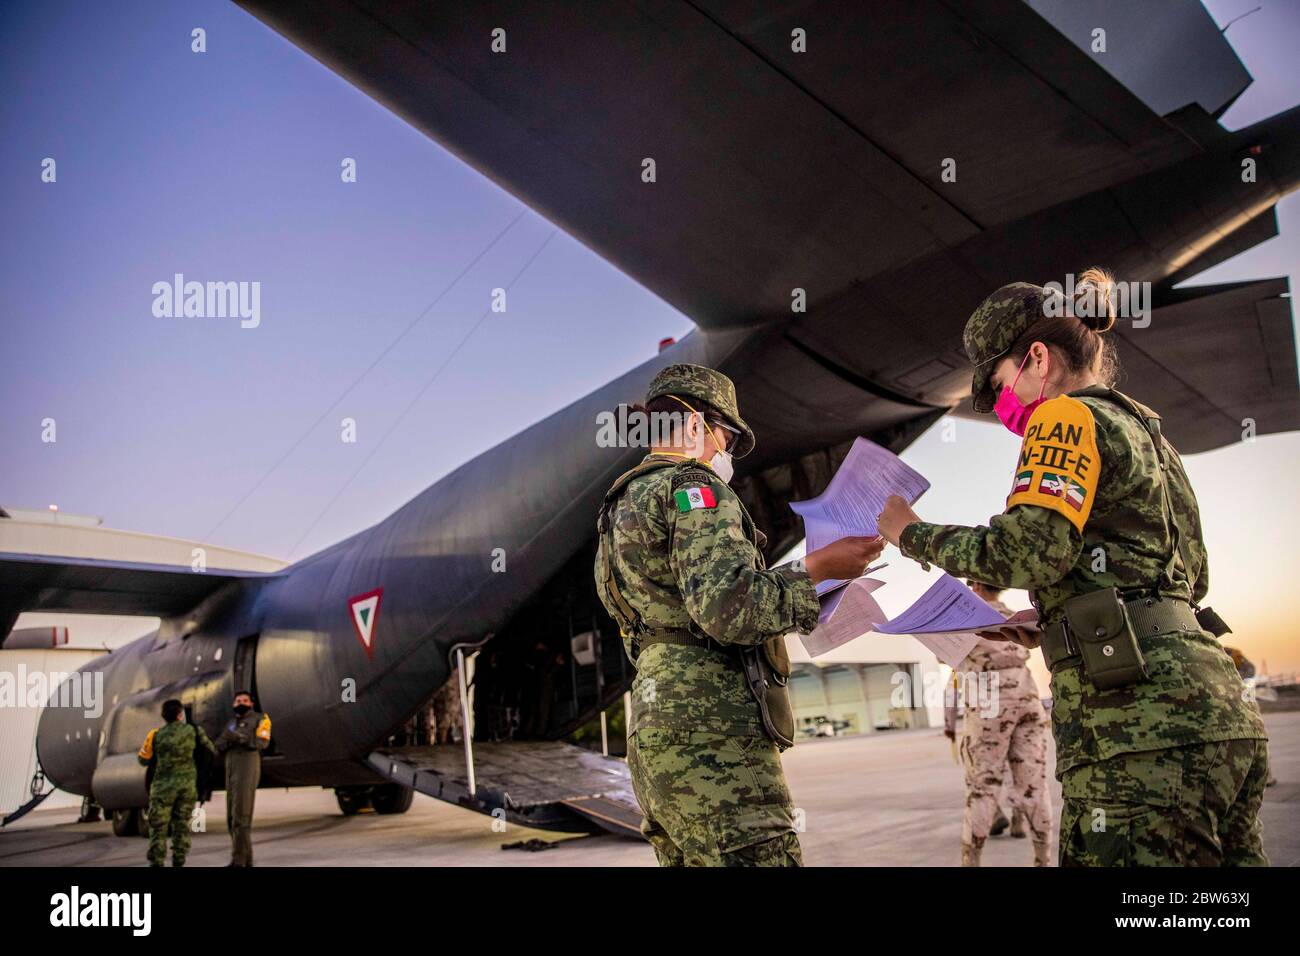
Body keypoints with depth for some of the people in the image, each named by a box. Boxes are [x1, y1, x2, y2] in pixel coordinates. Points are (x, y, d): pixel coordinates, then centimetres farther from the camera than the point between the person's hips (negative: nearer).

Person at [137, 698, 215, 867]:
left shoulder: (156, 735, -5)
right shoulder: (193, 731, -2)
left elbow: (144, 760, 7)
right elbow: (210, 749, 7)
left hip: (163, 786, -1)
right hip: (187, 785, 2)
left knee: (158, 827, 4)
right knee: (181, 826, 8)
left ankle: (156, 863, 0)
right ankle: (178, 862, 7)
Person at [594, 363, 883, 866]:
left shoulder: (623, 507, 24)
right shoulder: (693, 485, -5)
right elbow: (728, 608, -20)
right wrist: (815, 568, -9)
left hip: (656, 722, 10)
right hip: (710, 728, -10)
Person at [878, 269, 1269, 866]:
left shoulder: (1069, 417, -2)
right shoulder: (1145, 433, 26)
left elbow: (1026, 552, -16)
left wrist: (914, 535, -1)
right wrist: (1047, 623, 27)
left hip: (1144, 727, -10)